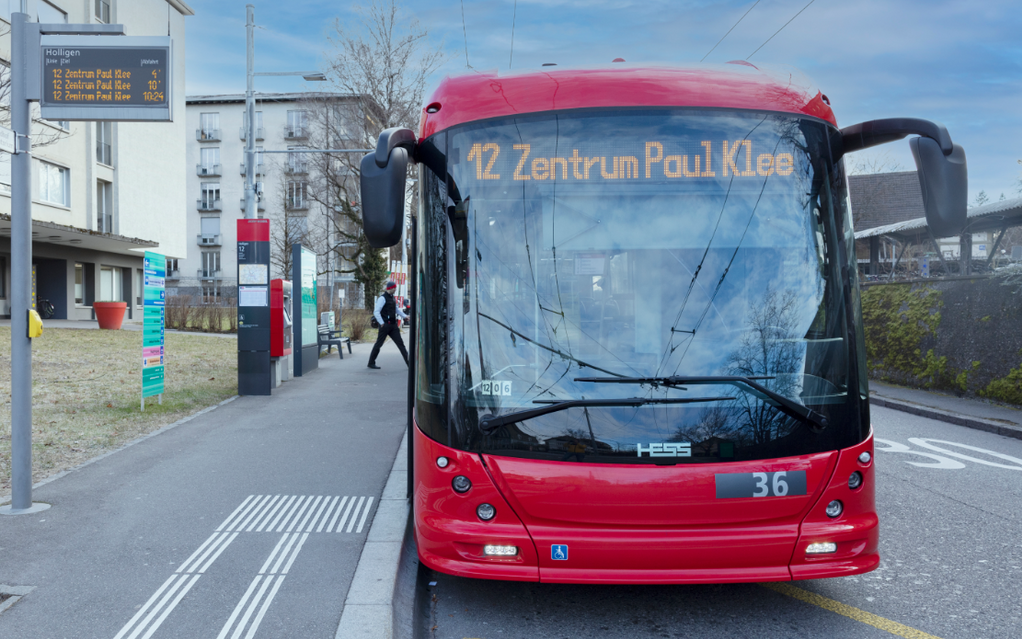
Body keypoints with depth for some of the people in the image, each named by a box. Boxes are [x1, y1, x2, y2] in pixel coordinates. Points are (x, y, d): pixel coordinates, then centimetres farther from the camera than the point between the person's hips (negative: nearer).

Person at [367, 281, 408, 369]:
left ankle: (408, 362, 4)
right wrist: (382, 323, -20)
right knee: (379, 344, -1)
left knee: (400, 343, 4)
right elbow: (376, 312, -18)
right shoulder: (382, 298, -13)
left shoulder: (392, 297, 15)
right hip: (385, 325, -8)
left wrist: (404, 316, 13)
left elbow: (396, 309, 26)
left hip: (393, 325, 8)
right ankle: (371, 363, 9)